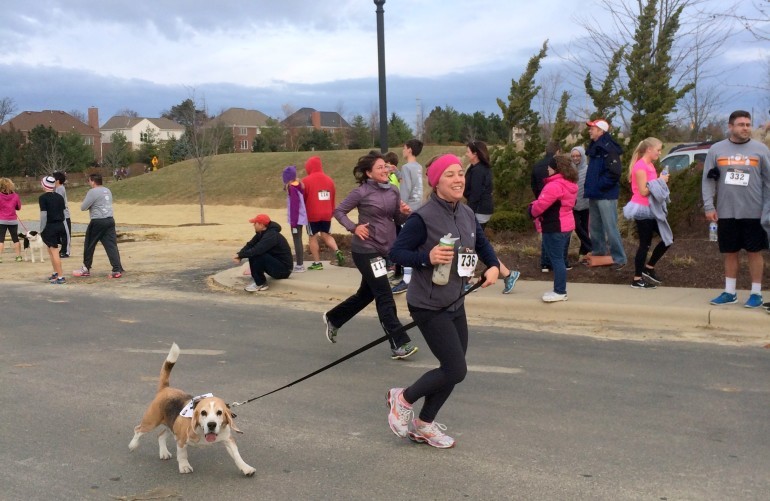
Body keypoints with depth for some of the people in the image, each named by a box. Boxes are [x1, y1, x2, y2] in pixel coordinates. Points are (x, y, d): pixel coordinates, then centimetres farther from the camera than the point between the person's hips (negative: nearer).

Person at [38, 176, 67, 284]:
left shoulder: (43, 198, -10)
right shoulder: (59, 197, 7)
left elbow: (43, 214, -13)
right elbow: (63, 212, 9)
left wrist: (41, 230, -7)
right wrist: (61, 225, 17)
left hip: (50, 226, -7)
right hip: (60, 225, 7)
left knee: (54, 252, -4)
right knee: (51, 250, 23)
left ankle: (61, 277, -6)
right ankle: (56, 273, 31)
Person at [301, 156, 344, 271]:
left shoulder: (306, 180, -9)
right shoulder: (329, 180, 9)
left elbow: (302, 198, -5)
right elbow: (332, 198, 14)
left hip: (312, 214, -5)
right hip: (326, 214, 5)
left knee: (313, 237, 5)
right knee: (326, 235, 16)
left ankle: (317, 262, 5)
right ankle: (337, 251, -7)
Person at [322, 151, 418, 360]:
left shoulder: (393, 191, 5)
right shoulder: (362, 192, -11)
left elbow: (398, 219, 12)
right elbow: (339, 211, -4)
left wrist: (404, 213, -9)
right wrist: (354, 227, -17)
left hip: (385, 249, 7)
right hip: (366, 250, -7)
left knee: (366, 293, 19)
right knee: (385, 297, -7)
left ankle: (333, 318, 39)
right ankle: (400, 344, -3)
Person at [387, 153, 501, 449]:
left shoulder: (467, 214, 4)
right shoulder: (423, 218, -19)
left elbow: (482, 244, 18)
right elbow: (396, 253, -16)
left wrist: (493, 265, -1)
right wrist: (427, 257, -31)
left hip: (455, 304, 8)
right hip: (428, 306, -8)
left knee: (452, 369, 13)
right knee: (456, 370, -8)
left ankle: (424, 425, 32)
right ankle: (403, 398, 16)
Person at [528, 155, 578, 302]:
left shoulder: (555, 185, -20)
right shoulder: (571, 183, 13)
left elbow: (541, 205, -22)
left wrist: (532, 209, 0)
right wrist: (536, 206, 7)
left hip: (555, 227, -10)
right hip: (566, 225, 10)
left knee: (556, 259, -4)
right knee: (559, 258, 15)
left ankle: (560, 292, 0)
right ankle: (560, 289, 21)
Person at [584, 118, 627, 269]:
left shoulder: (608, 148, -15)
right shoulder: (594, 148, 15)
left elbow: (614, 172, -23)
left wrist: (599, 185, -18)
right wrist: (590, 186, 12)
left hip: (606, 196, -10)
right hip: (594, 195, 10)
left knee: (610, 228, -8)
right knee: (595, 227, 16)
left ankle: (619, 259, -1)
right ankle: (598, 253, 29)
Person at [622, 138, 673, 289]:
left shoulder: (650, 165, 14)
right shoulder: (640, 166, -15)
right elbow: (643, 191, -20)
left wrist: (661, 180, 3)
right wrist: (660, 181, -14)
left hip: (651, 209, 9)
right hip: (642, 210, -9)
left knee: (668, 239, 9)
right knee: (645, 244, -4)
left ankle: (648, 268, 21)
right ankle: (637, 279, 6)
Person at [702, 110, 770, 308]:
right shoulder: (716, 150, 5)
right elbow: (708, 180, 5)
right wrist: (709, 206, -4)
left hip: (753, 213, -1)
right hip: (726, 213, 2)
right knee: (730, 253, 10)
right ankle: (730, 292, 20)